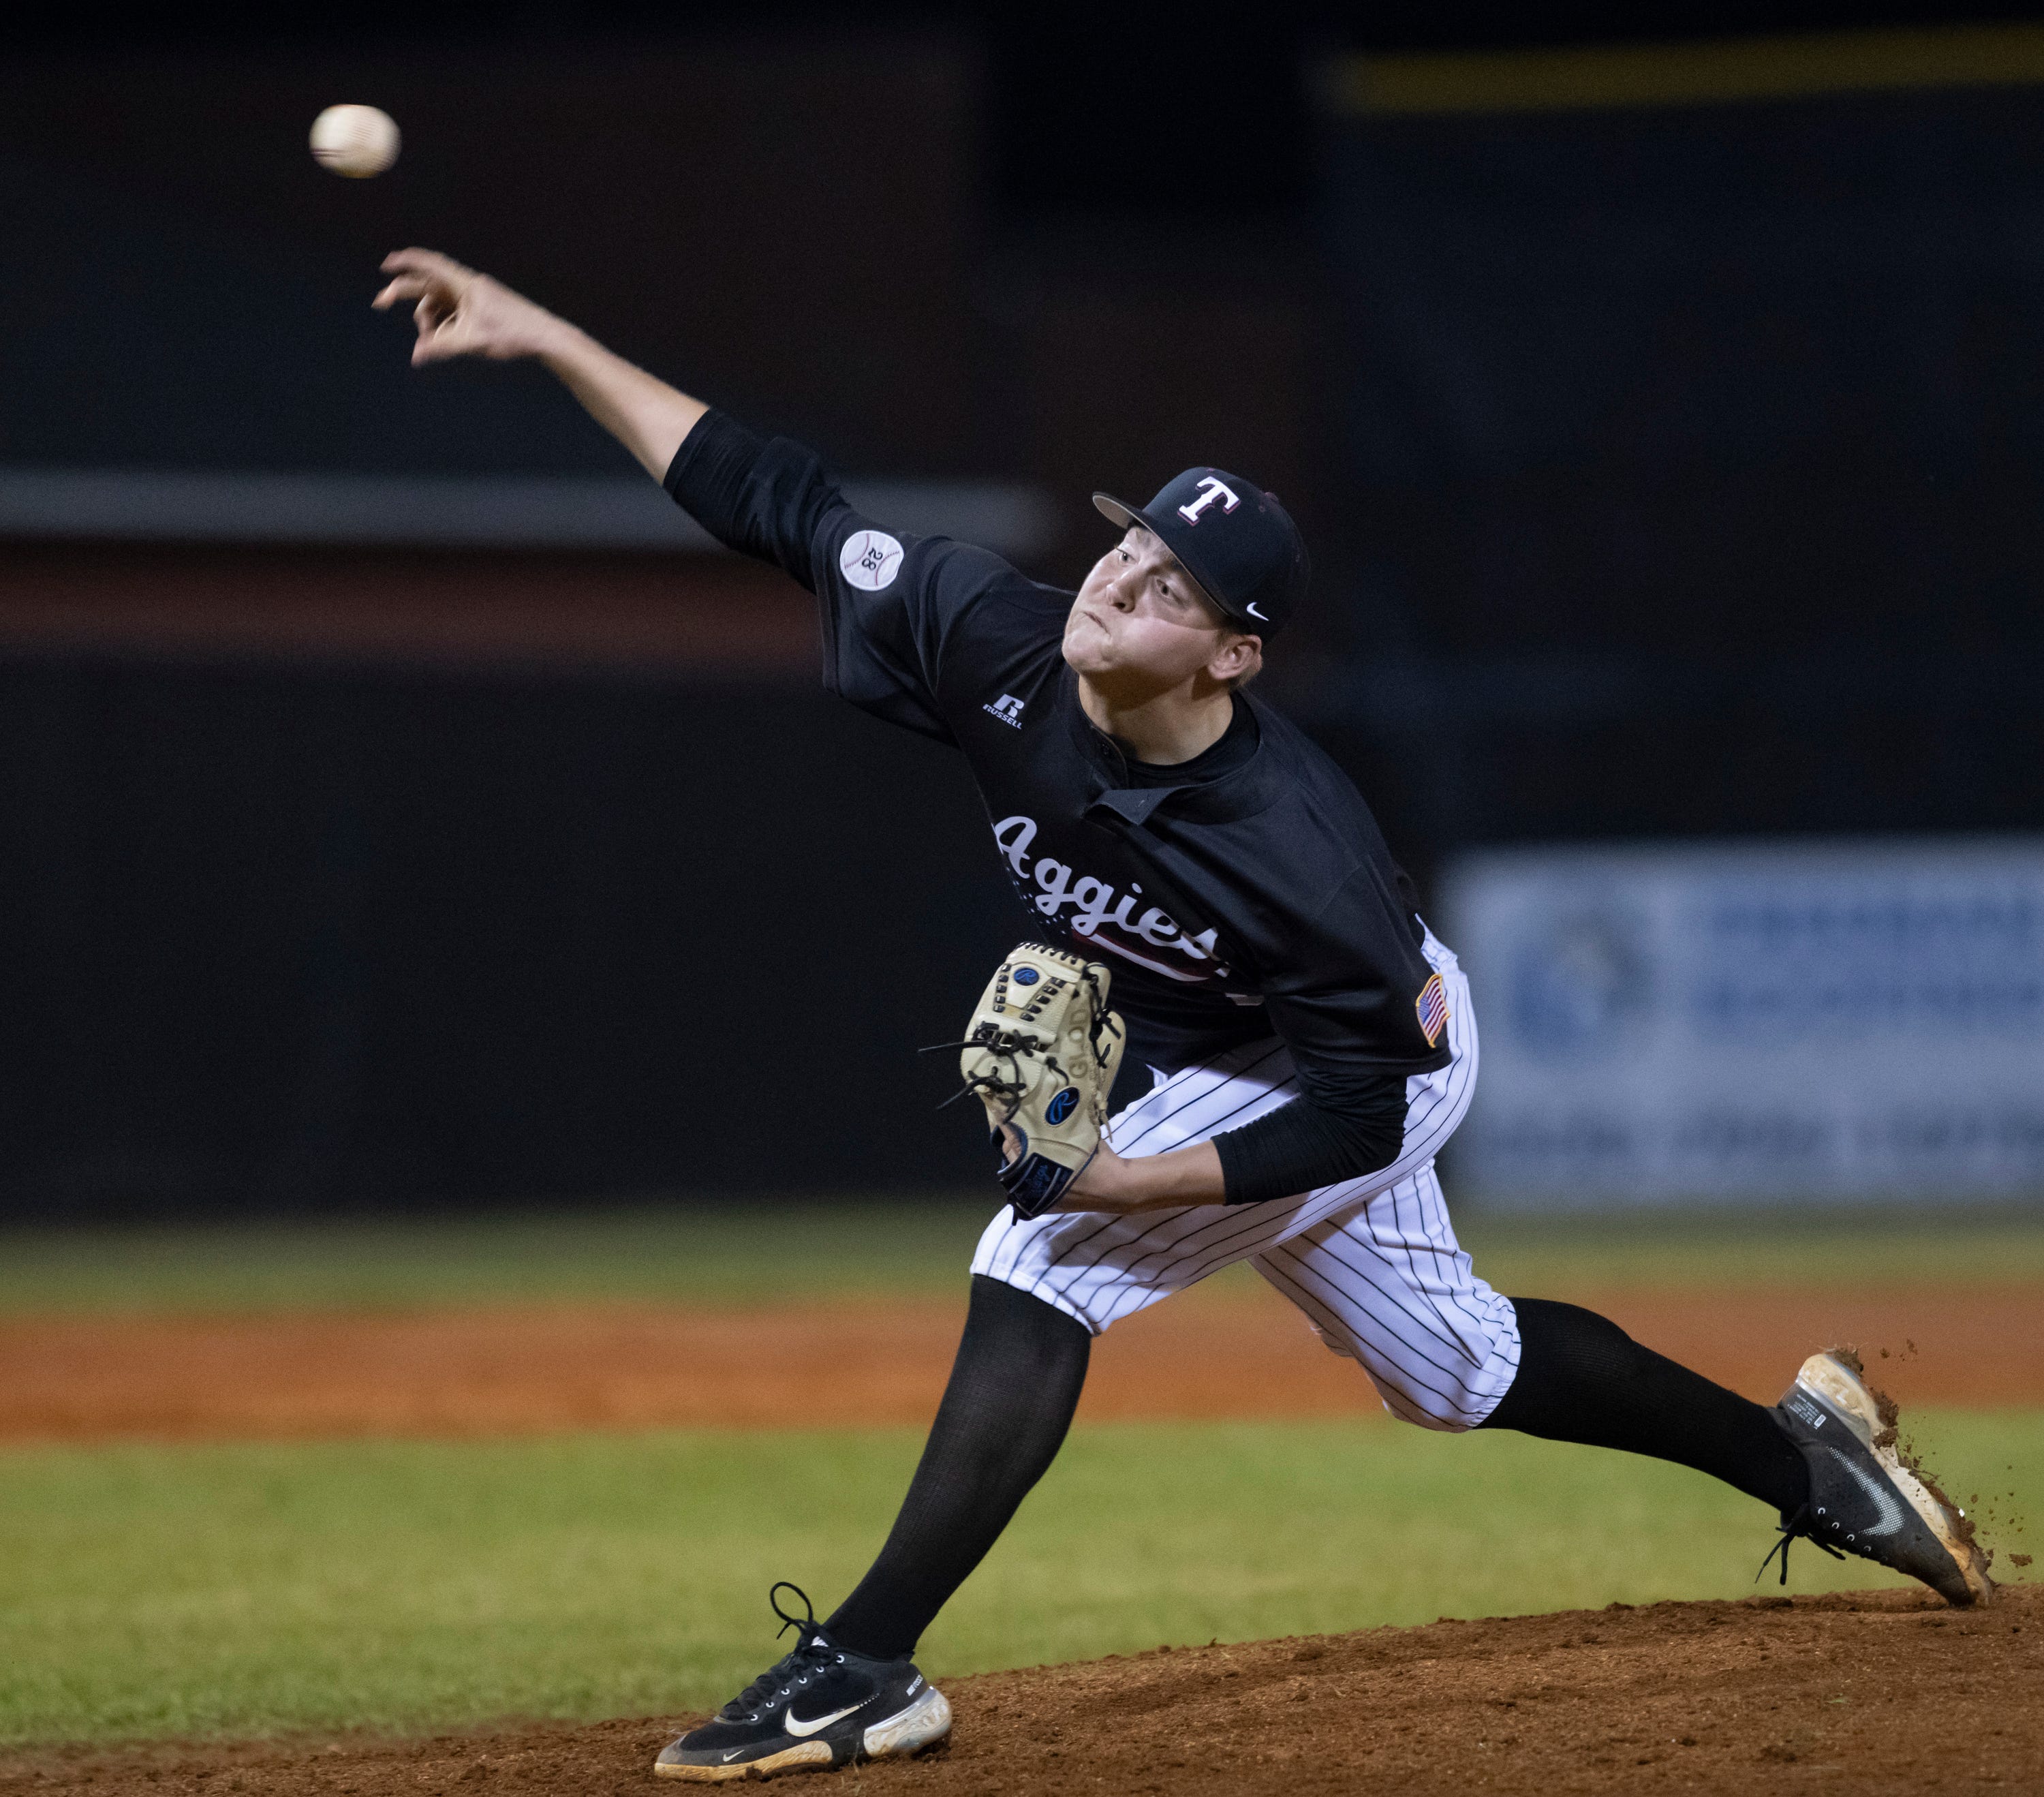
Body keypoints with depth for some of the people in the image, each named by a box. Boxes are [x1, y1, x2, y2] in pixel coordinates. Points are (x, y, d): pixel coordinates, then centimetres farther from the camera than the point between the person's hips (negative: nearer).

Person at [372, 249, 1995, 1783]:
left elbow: (1357, 1113, -29)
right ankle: (1799, 1453, 41)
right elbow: (780, 503, -22)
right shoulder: (1005, 648, -27)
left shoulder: (1298, 853, -40)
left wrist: (1124, 1182, -36)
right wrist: (537, 334, -28)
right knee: (1456, 1364, 22)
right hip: (1224, 1056, 7)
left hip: (1369, 1064, -7)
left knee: (1039, 1266, -22)